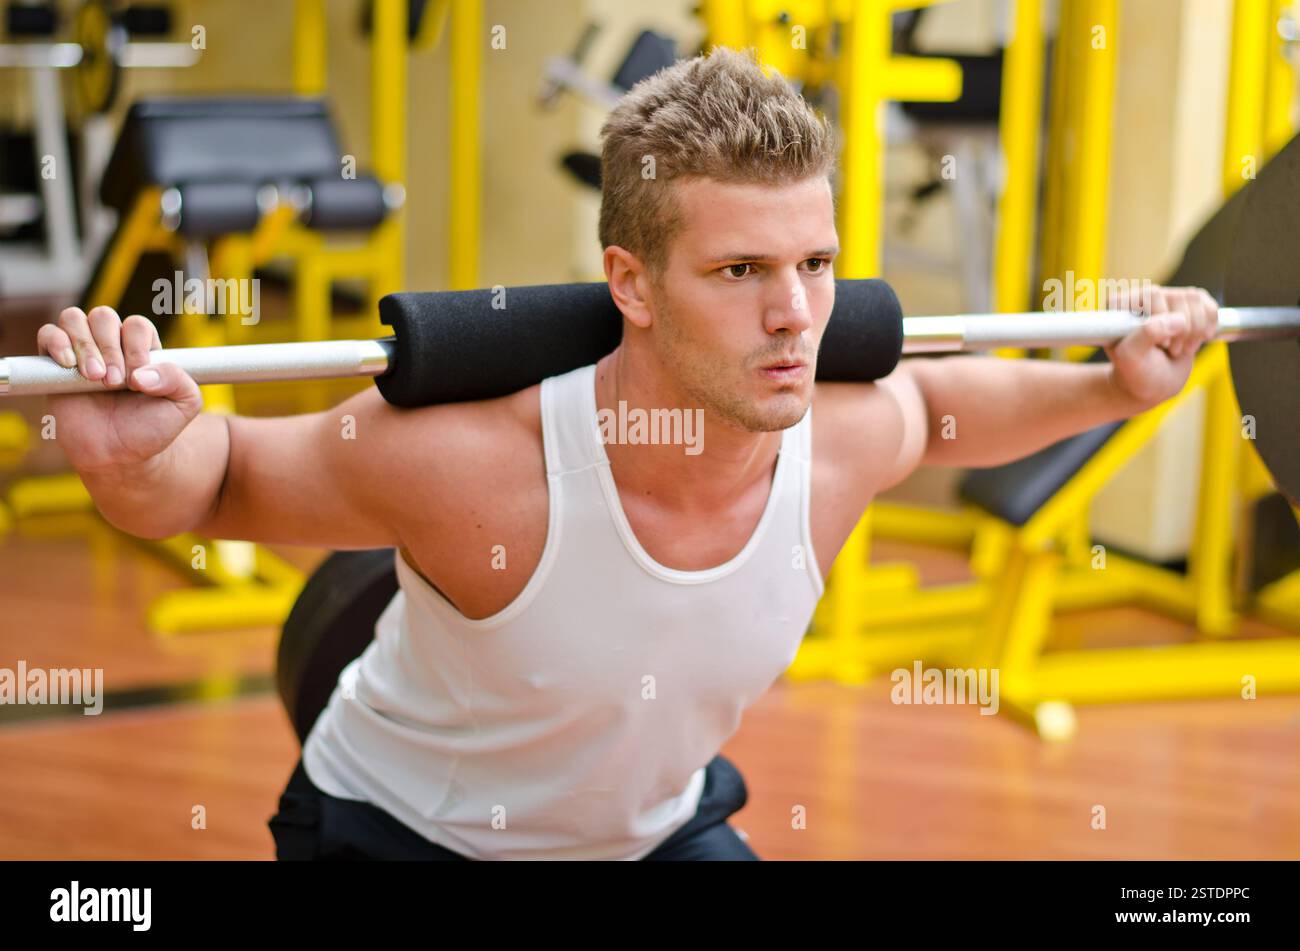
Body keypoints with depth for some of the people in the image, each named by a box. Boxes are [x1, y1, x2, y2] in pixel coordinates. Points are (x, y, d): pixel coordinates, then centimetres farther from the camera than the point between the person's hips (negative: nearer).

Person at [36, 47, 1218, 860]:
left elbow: (935, 398, 5)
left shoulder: (844, 437, -22)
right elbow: (219, 481, -22)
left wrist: (1112, 385, -2)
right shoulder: (477, 462, -37)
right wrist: (128, 456, -44)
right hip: (407, 831, -4)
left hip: (653, 824, 5)